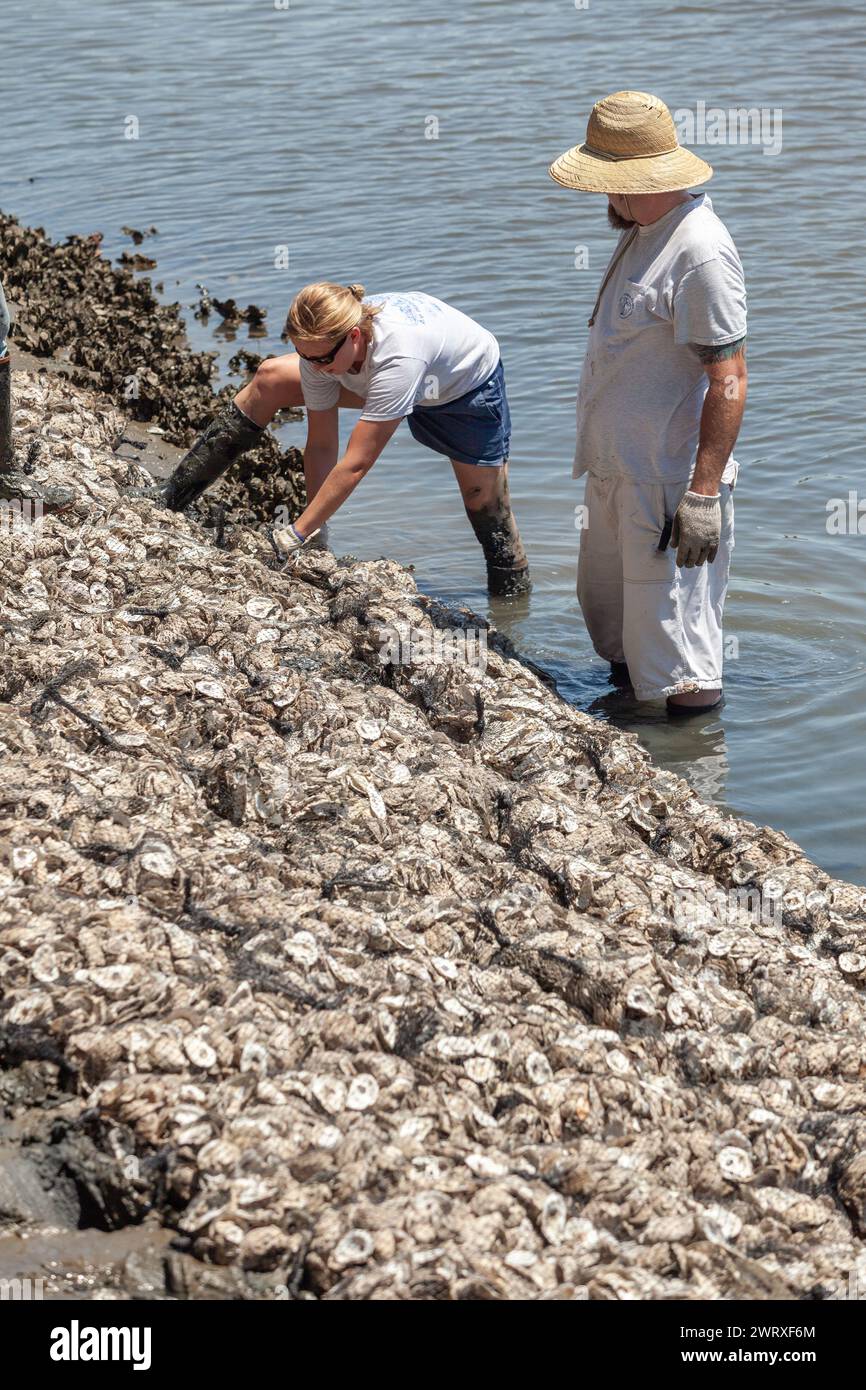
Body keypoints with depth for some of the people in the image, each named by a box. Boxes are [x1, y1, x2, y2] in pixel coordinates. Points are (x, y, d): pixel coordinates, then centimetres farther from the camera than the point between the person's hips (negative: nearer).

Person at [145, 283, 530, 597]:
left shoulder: (397, 357, -48)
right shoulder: (321, 347, -30)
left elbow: (355, 464, -45)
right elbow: (322, 447, -22)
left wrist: (296, 535, -42)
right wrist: (317, 534, -24)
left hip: (466, 382, -5)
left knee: (484, 499, -6)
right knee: (270, 379, -9)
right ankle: (172, 498, -1)